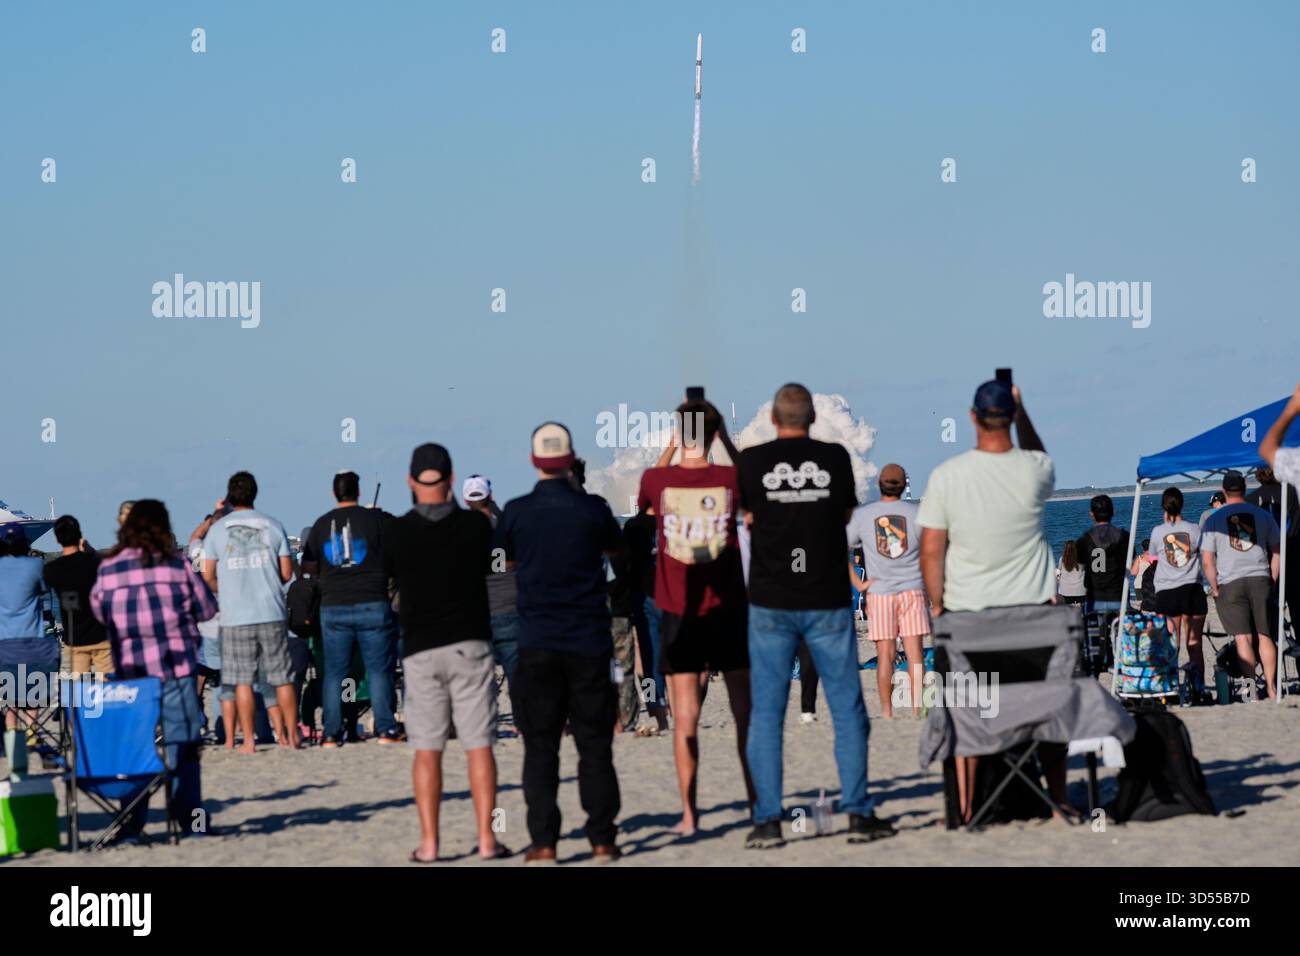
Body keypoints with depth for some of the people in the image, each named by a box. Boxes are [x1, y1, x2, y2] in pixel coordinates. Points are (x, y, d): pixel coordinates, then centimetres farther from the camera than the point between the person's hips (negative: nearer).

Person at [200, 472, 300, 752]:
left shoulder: (217, 529, 1)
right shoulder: (273, 526, 3)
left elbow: (208, 574, -1)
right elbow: (287, 573, 4)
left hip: (235, 616, -1)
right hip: (271, 614, 1)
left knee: (242, 679, 2)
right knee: (282, 677, 7)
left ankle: (249, 740, 0)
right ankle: (292, 736, 9)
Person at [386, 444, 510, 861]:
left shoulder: (398, 532, -4)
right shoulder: (476, 524, -3)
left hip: (420, 650, 0)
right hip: (470, 642, 0)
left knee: (427, 749, 4)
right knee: (478, 745, 2)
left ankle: (429, 843, 1)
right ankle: (486, 839, -1)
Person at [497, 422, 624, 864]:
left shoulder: (517, 512, -5)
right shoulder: (592, 508, -4)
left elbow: (504, 556, 13)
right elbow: (614, 546, 17)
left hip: (537, 645, 0)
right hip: (589, 643, 1)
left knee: (540, 748, 4)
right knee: (595, 745, 7)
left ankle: (544, 841, -2)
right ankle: (602, 839, 6)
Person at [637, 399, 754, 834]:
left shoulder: (656, 480, -7)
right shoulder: (731, 479, -7)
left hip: (678, 614, 0)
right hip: (727, 610, 0)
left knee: (685, 716, 2)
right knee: (745, 711, 10)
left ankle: (689, 814, -1)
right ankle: (758, 802, 14)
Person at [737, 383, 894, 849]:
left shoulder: (752, 461, -3)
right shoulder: (835, 457, -1)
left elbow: (748, 517, 8)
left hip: (770, 604, 0)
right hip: (827, 600, 0)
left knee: (766, 713, 4)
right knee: (847, 709, 7)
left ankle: (767, 820, 0)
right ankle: (858, 813, 5)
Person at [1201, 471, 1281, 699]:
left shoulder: (1214, 519, 2)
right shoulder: (1262, 515, 8)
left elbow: (1207, 560, -3)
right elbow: (1277, 551, 7)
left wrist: (1215, 589, 4)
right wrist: (1272, 582, 12)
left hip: (1230, 582, -1)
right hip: (1260, 579, 1)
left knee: (1243, 638, -2)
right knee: (1265, 636, 6)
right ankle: (1272, 688, 2)